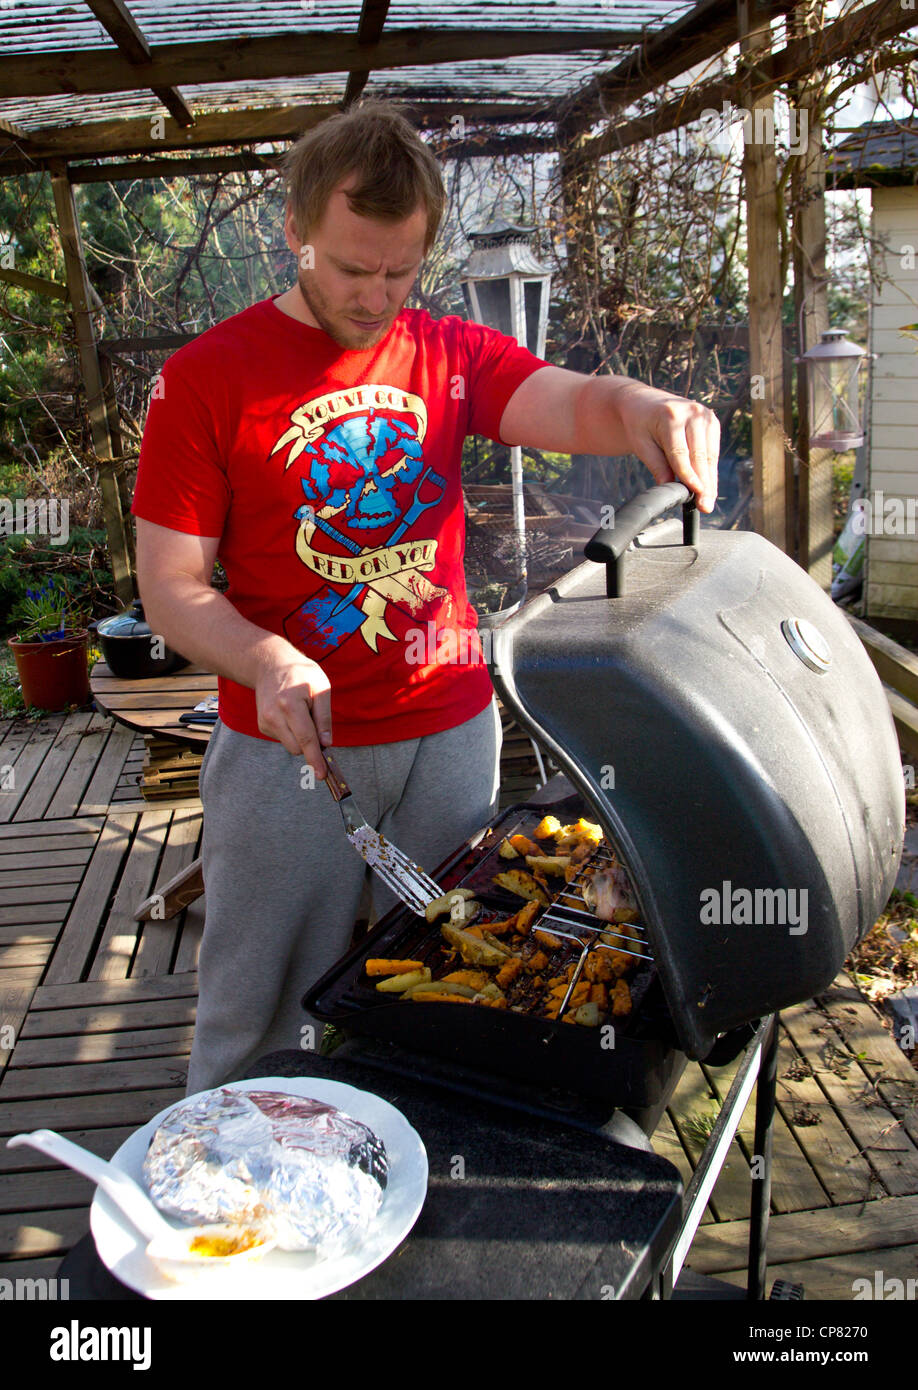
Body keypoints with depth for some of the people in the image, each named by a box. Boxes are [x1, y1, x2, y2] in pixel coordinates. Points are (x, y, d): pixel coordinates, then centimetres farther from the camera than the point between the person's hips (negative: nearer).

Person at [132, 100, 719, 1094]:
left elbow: (569, 403, -13)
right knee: (259, 1021, 10)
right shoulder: (207, 377, -4)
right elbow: (170, 589, -6)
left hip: (451, 731, 3)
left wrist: (637, 407, -36)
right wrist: (269, 662, -25)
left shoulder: (452, 355, 6)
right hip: (288, 748, -2)